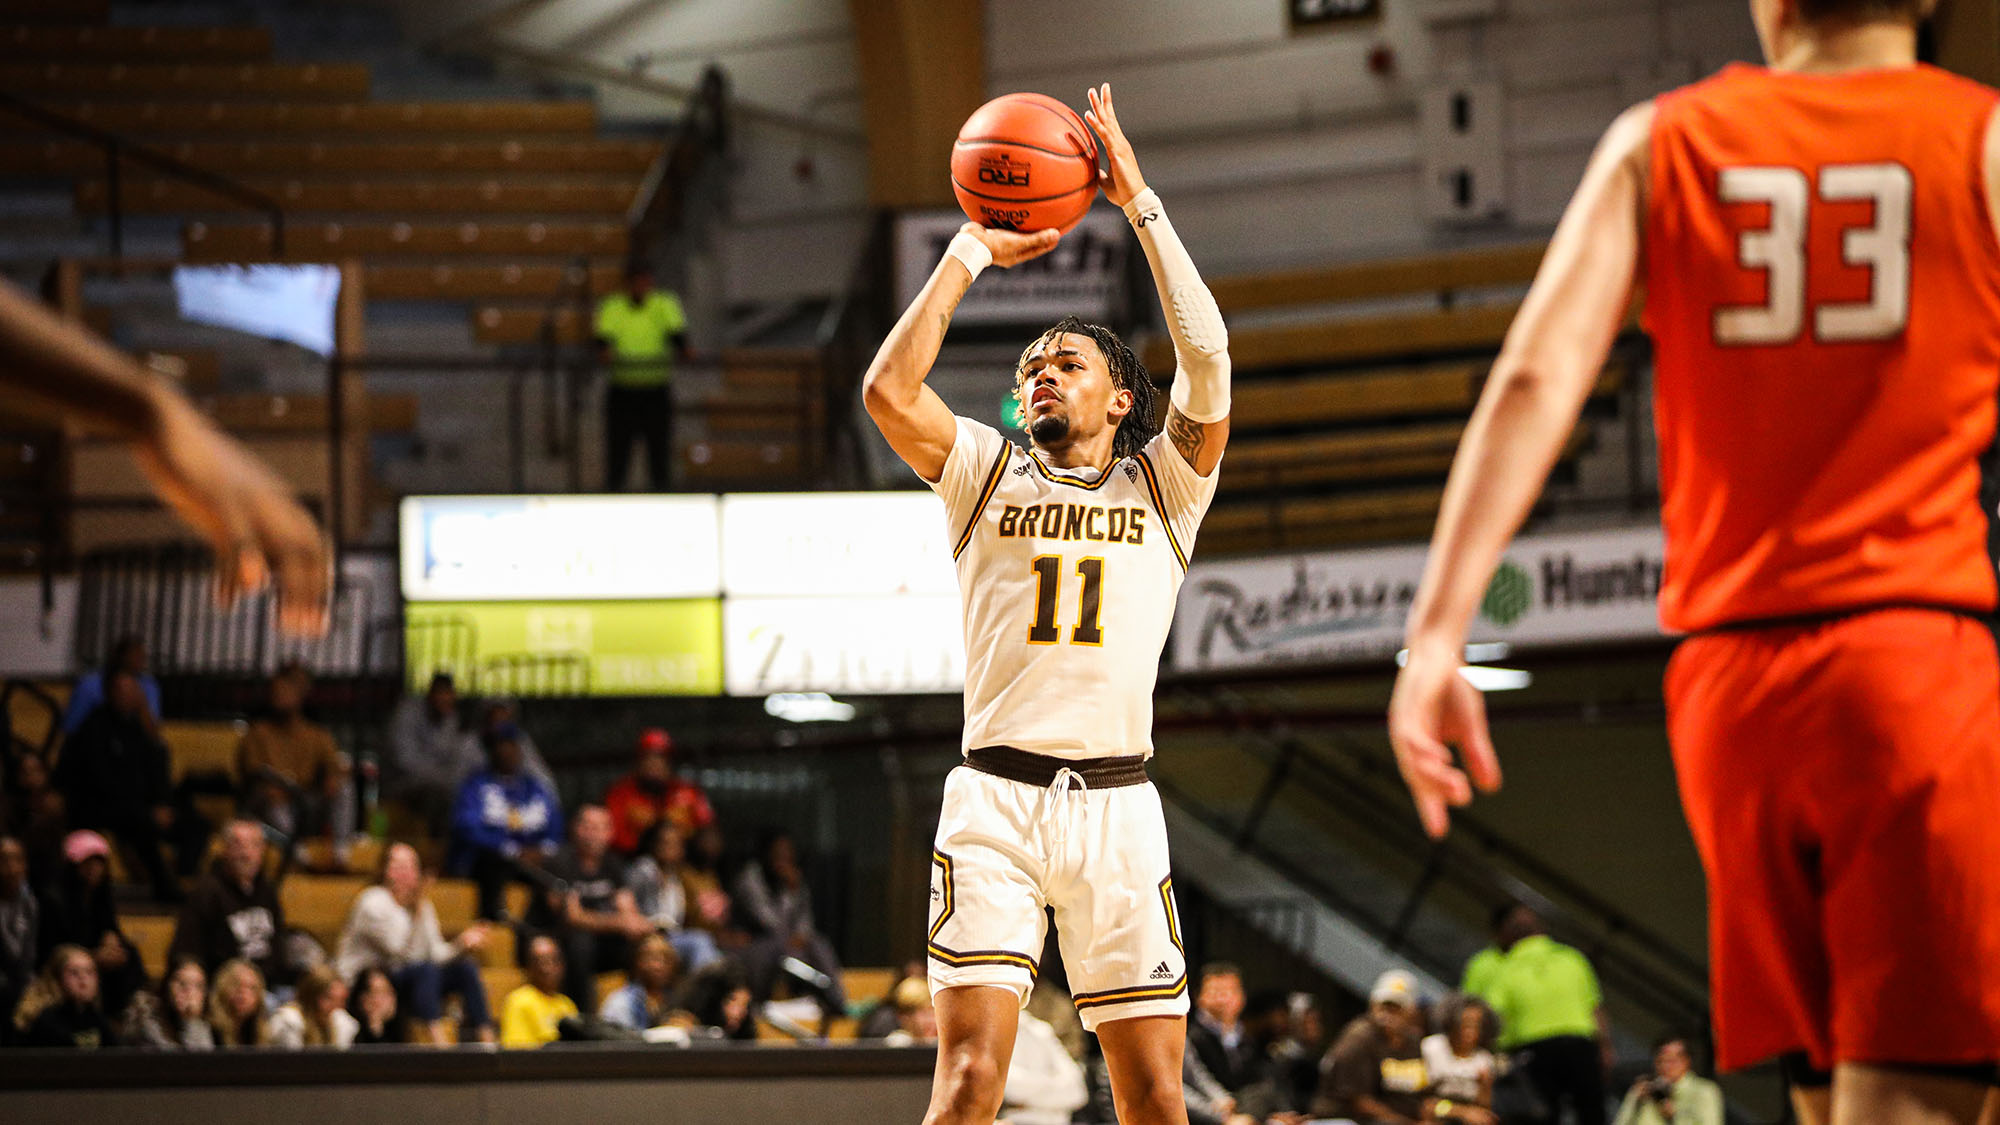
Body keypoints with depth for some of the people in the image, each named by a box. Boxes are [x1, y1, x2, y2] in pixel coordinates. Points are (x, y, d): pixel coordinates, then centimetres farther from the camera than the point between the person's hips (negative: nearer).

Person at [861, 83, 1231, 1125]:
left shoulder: (1164, 482, 13)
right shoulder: (986, 472, 14)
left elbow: (1208, 361, -3)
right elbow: (887, 389, -2)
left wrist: (1142, 204, -1)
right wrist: (971, 252, 4)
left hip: (1118, 803, 1)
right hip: (994, 797, -1)